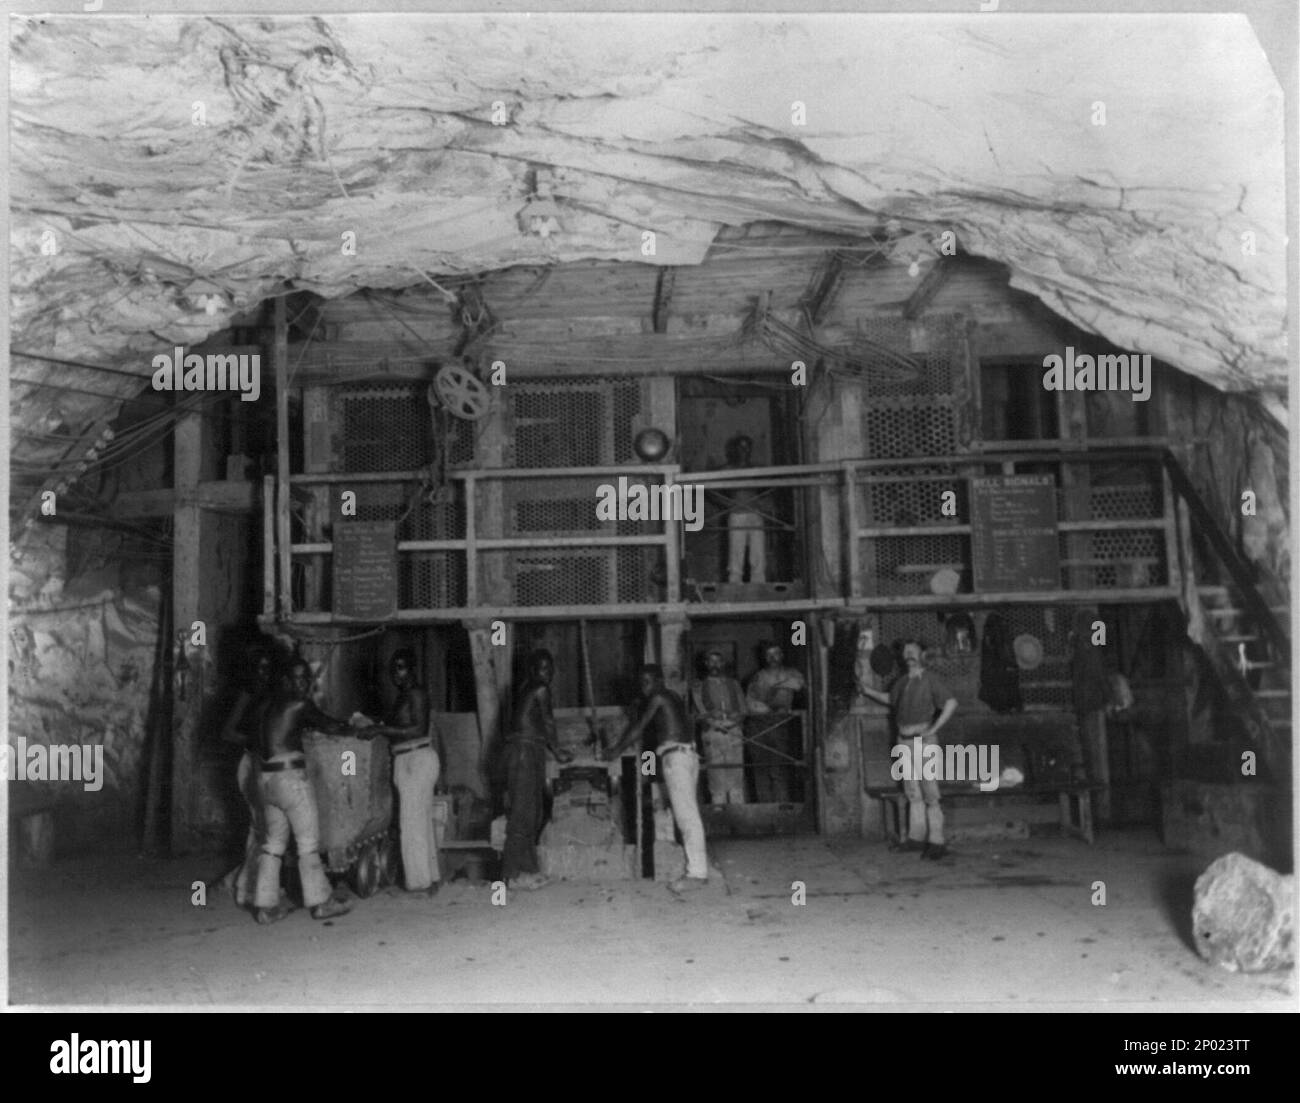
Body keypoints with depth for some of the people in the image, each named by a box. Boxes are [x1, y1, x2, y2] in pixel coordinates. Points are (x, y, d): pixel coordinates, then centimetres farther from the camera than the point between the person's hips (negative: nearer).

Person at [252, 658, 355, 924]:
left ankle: (266, 905, 14)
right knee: (308, 841, 1)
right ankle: (319, 902, 8)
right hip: (290, 776, -8)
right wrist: (352, 727, 17)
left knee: (274, 842, 13)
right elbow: (329, 726, -2)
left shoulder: (272, 703, 15)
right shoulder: (300, 704, -8)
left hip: (267, 777, 8)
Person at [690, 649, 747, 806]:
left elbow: (743, 710, 13)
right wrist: (717, 723, -11)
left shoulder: (733, 684, 20)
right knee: (717, 774, -8)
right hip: (712, 733, -2)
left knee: (737, 773, -4)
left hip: (734, 732, 2)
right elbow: (700, 713, 2)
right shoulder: (699, 687, 13)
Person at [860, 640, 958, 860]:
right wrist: (868, 691, 22)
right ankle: (916, 837, 18)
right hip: (904, 740, 7)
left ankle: (936, 842, -5)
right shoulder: (901, 681, 12)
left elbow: (951, 703, -17)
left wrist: (934, 728, -19)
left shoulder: (929, 680, -8)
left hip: (923, 740, -7)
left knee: (929, 792, -7)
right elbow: (890, 699, 31)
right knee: (912, 791, 11)